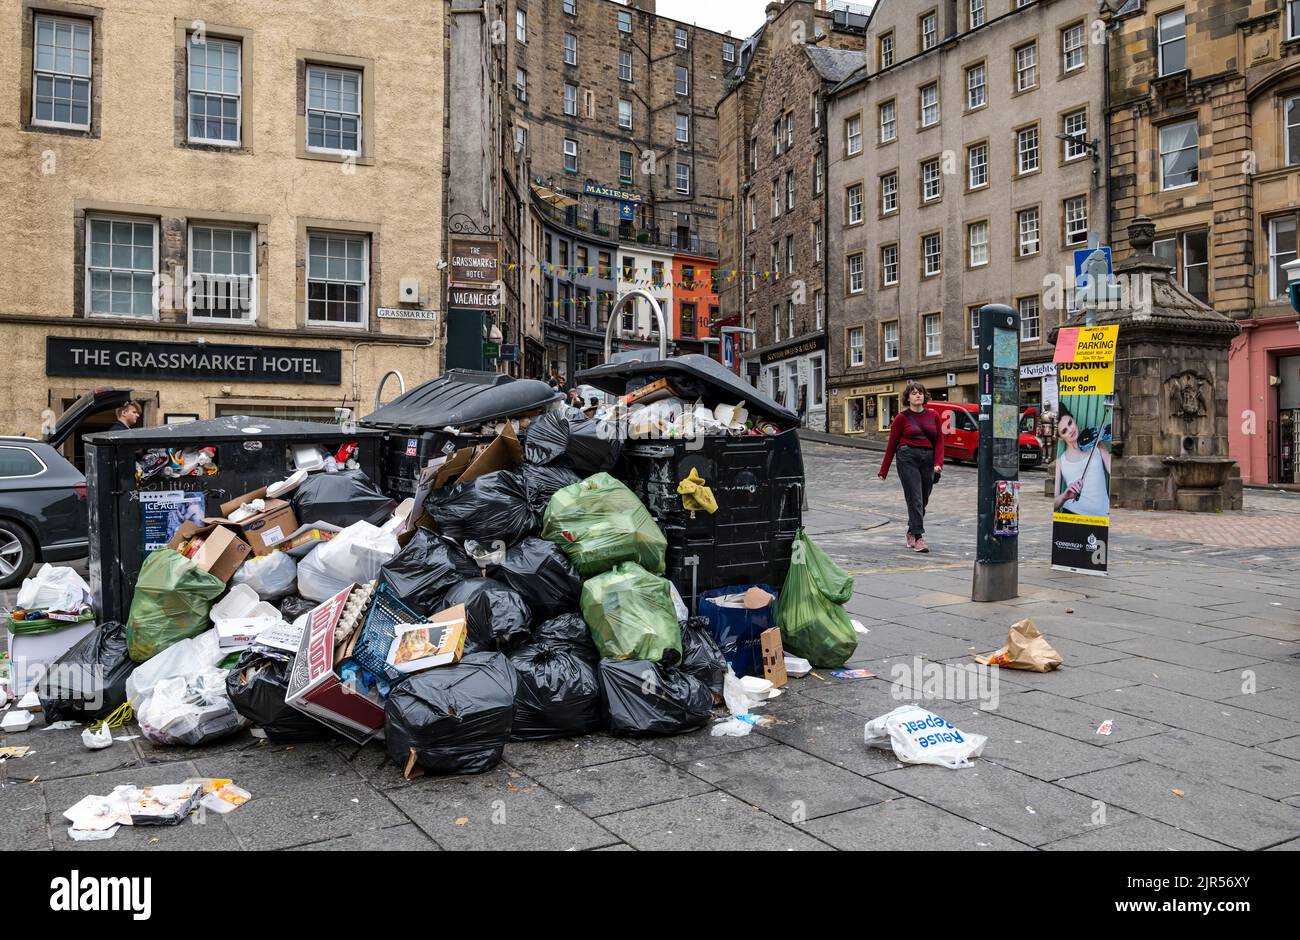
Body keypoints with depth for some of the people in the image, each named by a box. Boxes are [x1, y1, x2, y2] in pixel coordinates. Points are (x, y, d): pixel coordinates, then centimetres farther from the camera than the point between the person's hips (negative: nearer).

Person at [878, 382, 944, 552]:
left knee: (923, 500, 10)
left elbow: (939, 441, 9)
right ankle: (918, 537, -9)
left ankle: (911, 532, 28)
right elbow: (892, 444, 3)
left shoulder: (933, 416, 10)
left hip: (928, 460, 4)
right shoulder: (902, 417, 1)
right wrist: (884, 471, 3)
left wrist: (938, 463, -8)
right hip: (908, 458, -4)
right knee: (915, 499, -10)